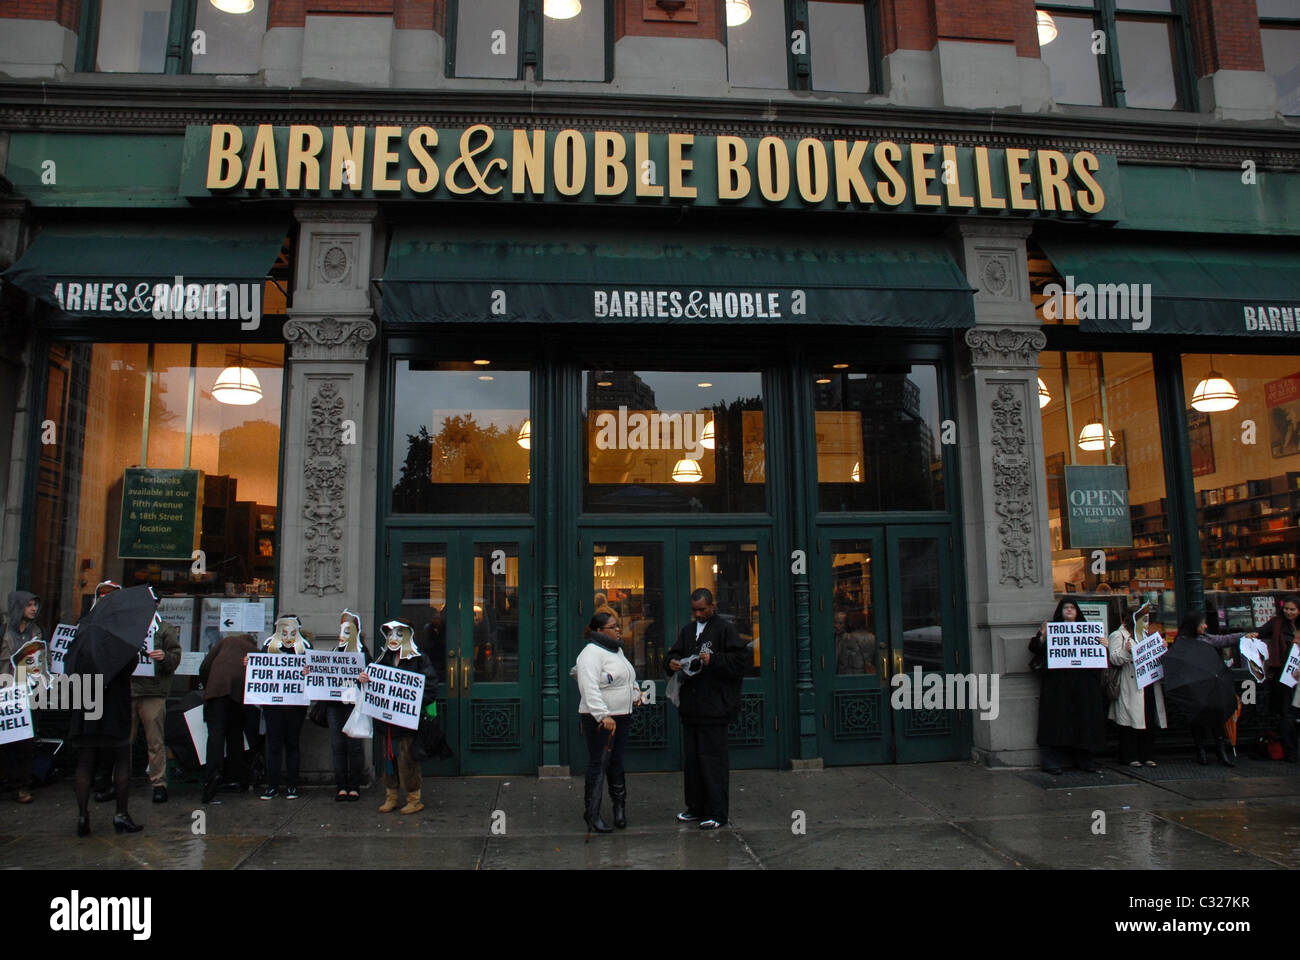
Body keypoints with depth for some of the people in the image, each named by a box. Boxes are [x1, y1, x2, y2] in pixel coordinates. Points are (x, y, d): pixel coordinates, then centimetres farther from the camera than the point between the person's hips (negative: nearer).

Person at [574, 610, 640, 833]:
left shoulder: (617, 650, 15)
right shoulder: (591, 653, -14)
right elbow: (590, 688, -25)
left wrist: (635, 691, 20)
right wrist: (604, 716, -32)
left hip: (622, 716, 8)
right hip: (598, 719, -8)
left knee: (616, 761, 15)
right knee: (597, 763, -1)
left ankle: (619, 804, 28)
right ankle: (592, 813, 8)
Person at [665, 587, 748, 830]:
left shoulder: (724, 629, -4)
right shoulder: (687, 630, 16)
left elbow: (740, 658, -10)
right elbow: (675, 653, 19)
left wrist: (714, 660, -20)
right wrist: (672, 662, -3)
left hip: (714, 708, -7)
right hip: (690, 707, 7)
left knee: (713, 759, -4)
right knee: (691, 759, 12)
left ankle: (717, 813, 4)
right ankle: (696, 807, 23)